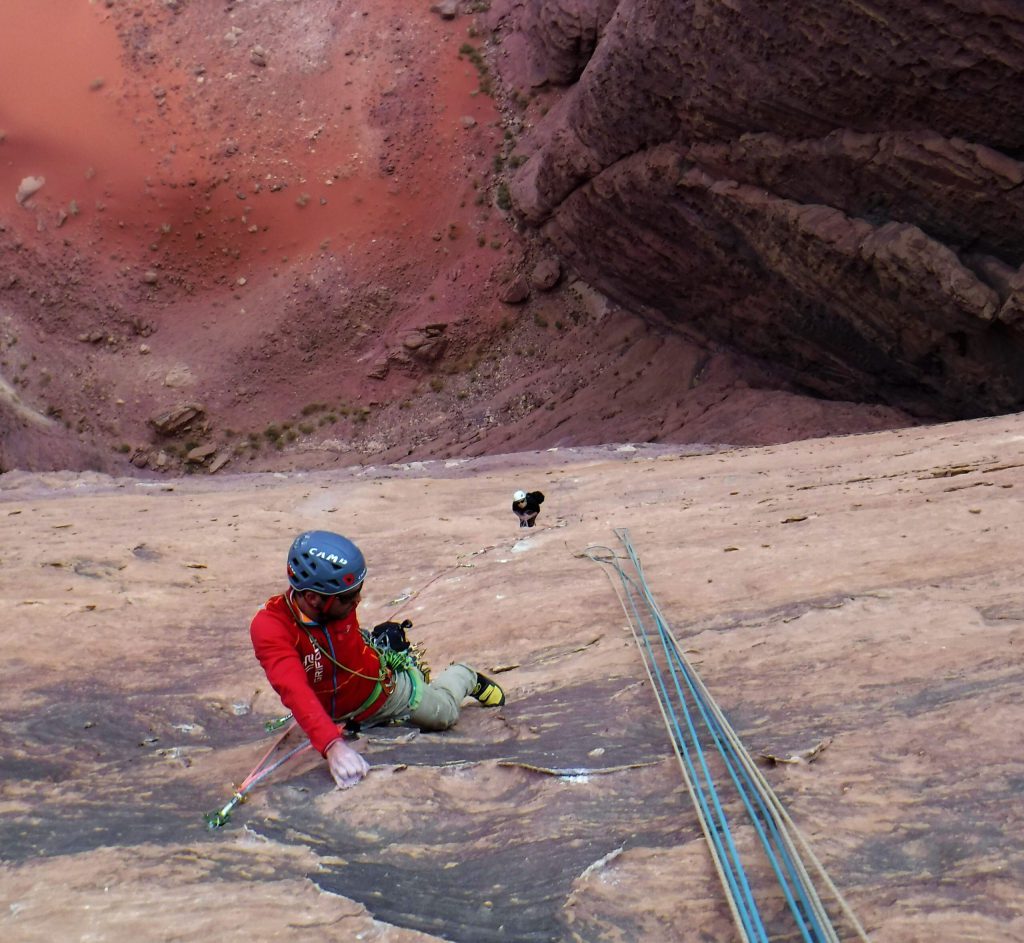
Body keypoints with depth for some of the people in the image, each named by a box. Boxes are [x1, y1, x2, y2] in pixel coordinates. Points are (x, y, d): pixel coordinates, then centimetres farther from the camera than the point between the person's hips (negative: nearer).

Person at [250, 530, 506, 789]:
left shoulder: (342, 602, -26)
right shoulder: (270, 627, -38)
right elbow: (294, 691, -51)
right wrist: (333, 745, -59)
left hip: (379, 685, 1)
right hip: (336, 719, -1)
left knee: (444, 712, 8)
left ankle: (466, 677, 41)